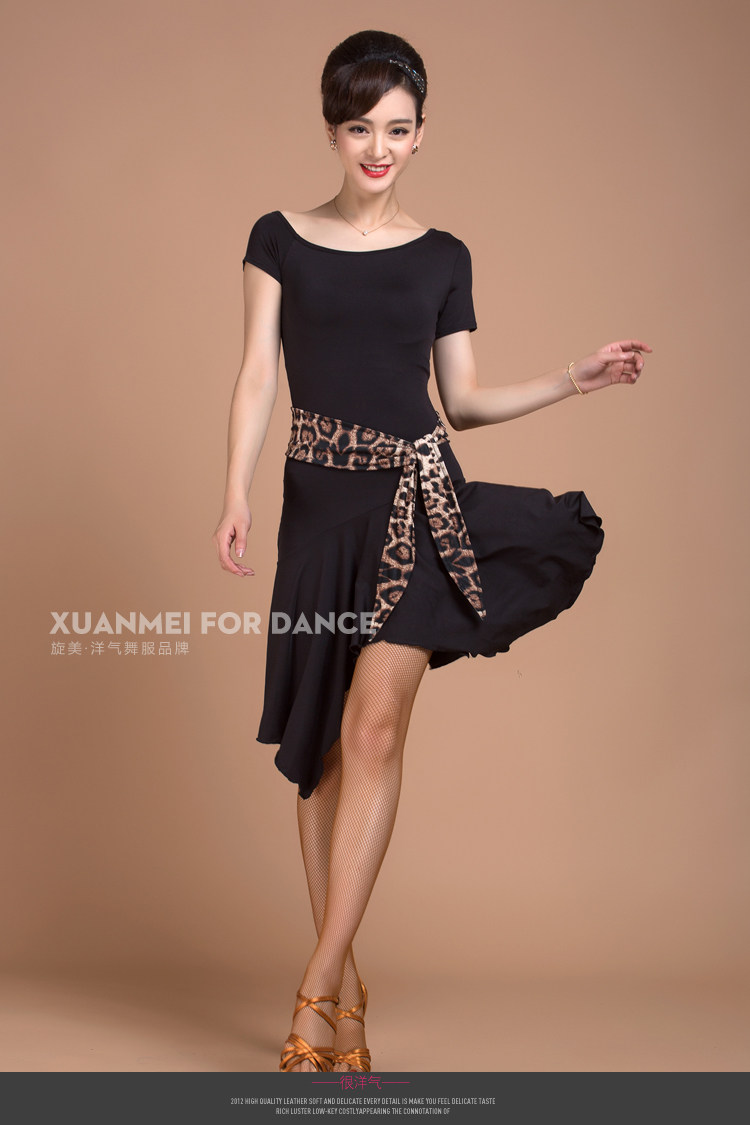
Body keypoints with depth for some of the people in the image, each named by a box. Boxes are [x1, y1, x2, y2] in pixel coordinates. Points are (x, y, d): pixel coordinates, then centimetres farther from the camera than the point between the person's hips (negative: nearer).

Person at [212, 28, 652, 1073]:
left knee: (374, 724, -16)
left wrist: (576, 378, 4)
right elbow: (258, 376, 2)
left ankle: (317, 987, -13)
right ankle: (346, 988, 14)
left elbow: (463, 401, 13)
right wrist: (237, 493, -10)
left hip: (418, 498, -1)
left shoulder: (442, 258, 11)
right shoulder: (280, 239, 9)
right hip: (321, 505, 1)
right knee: (323, 746, 3)